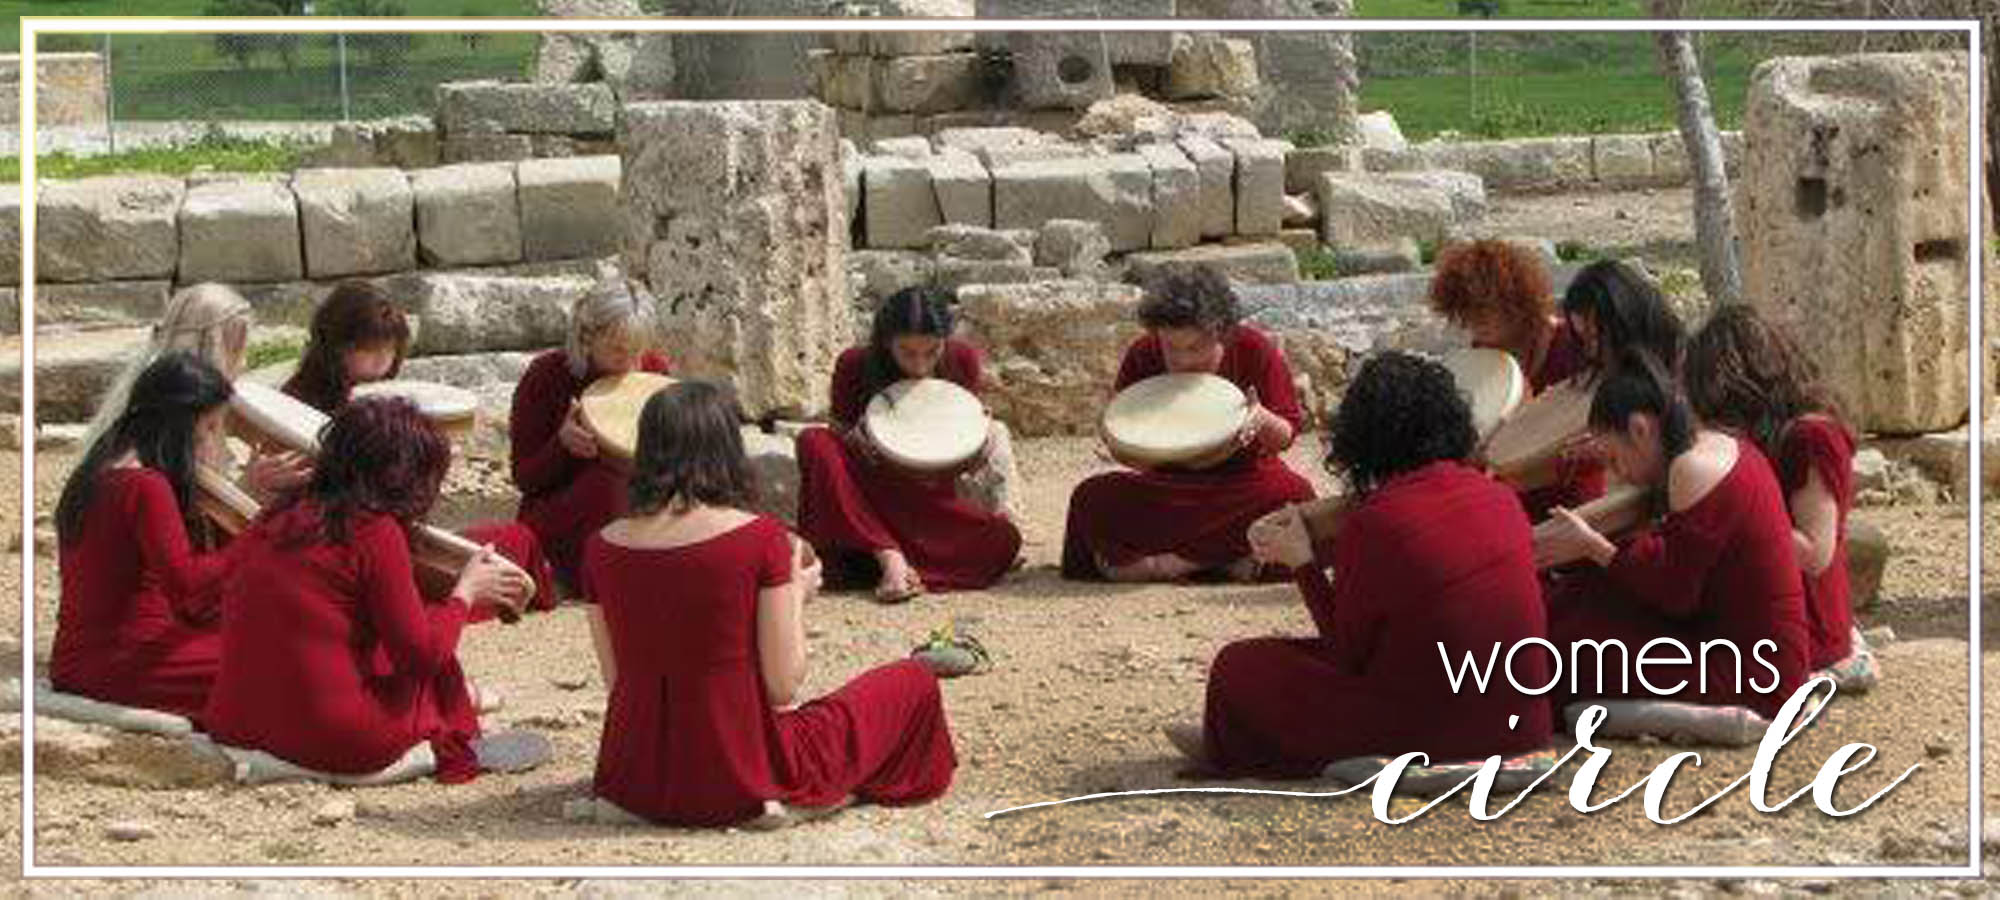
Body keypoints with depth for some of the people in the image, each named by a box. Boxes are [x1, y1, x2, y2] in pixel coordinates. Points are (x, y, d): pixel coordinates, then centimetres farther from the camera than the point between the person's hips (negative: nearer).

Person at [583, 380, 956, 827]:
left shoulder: (602, 547, -4)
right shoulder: (759, 538, -16)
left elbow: (617, 682, 5)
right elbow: (783, 687, -13)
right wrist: (796, 592, 4)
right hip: (741, 785, -6)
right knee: (914, 682, 17)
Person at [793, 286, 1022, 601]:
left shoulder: (962, 360, -3)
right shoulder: (855, 366, -10)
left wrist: (994, 433, -15)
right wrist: (856, 441, -23)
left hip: (933, 499, 1)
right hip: (871, 497, -1)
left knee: (1004, 538, -27)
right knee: (813, 442, -31)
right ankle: (890, 558, -34)